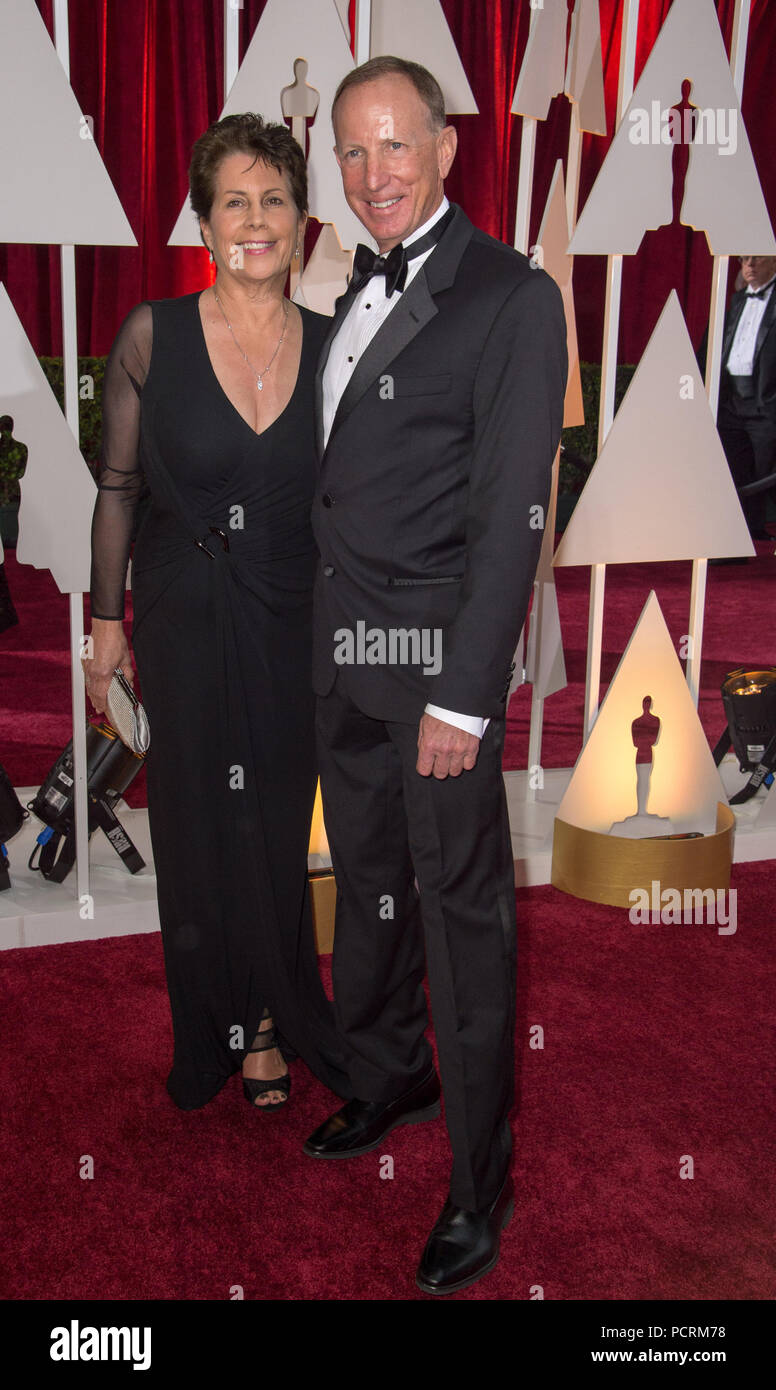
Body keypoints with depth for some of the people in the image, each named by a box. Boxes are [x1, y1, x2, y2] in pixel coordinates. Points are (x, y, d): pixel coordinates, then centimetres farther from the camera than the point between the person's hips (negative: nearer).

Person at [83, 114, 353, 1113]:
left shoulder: (331, 346, -2)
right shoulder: (152, 335, -7)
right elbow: (117, 487, 0)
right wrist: (108, 620, 1)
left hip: (293, 625, 1)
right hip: (184, 624, -1)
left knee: (279, 826, 11)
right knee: (200, 829, 11)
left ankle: (271, 1017, 34)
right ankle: (241, 1025, 33)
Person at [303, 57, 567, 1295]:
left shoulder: (511, 296, -9)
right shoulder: (355, 293, 13)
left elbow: (513, 513, -14)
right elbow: (341, 479, 12)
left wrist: (464, 696, -17)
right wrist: (324, 634, 5)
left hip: (440, 655, -7)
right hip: (343, 647, 7)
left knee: (463, 911, 3)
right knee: (367, 884, 19)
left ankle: (479, 1181, 18)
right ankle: (389, 1077, 41)